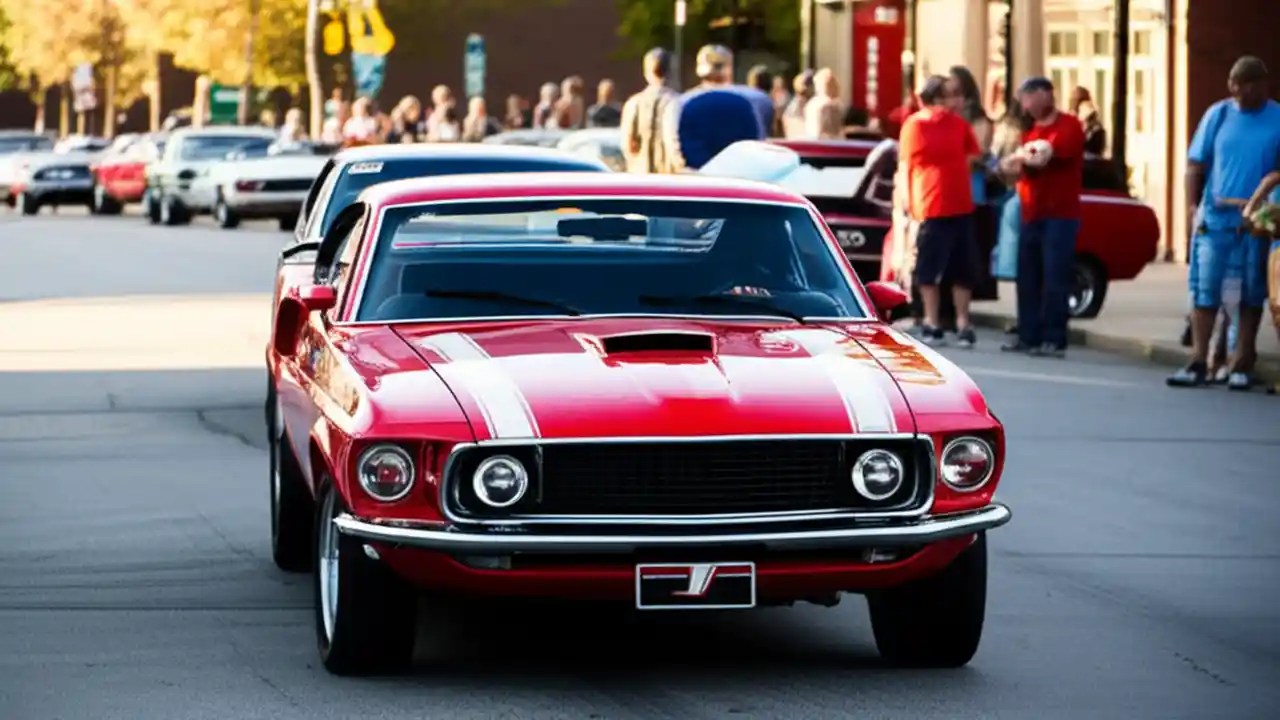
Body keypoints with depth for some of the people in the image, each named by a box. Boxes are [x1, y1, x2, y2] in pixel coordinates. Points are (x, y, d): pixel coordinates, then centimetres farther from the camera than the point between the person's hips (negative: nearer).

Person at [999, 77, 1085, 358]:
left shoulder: (1068, 126, -6)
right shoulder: (1031, 130, 19)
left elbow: (1043, 157, -16)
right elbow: (1012, 166, 11)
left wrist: (1023, 156, 4)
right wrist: (1026, 158, -9)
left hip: (1059, 215, -7)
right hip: (1031, 214, 7)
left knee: (1054, 279, -9)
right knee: (1028, 279, 5)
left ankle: (1054, 340, -9)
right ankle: (1028, 336, 10)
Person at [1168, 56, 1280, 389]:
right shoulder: (1218, 115, 4)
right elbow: (1195, 165, 6)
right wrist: (1194, 207, -3)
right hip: (1214, 220, 1)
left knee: (1251, 295, 6)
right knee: (1204, 291, 0)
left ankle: (1242, 365, 13)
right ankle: (1198, 363, 3)